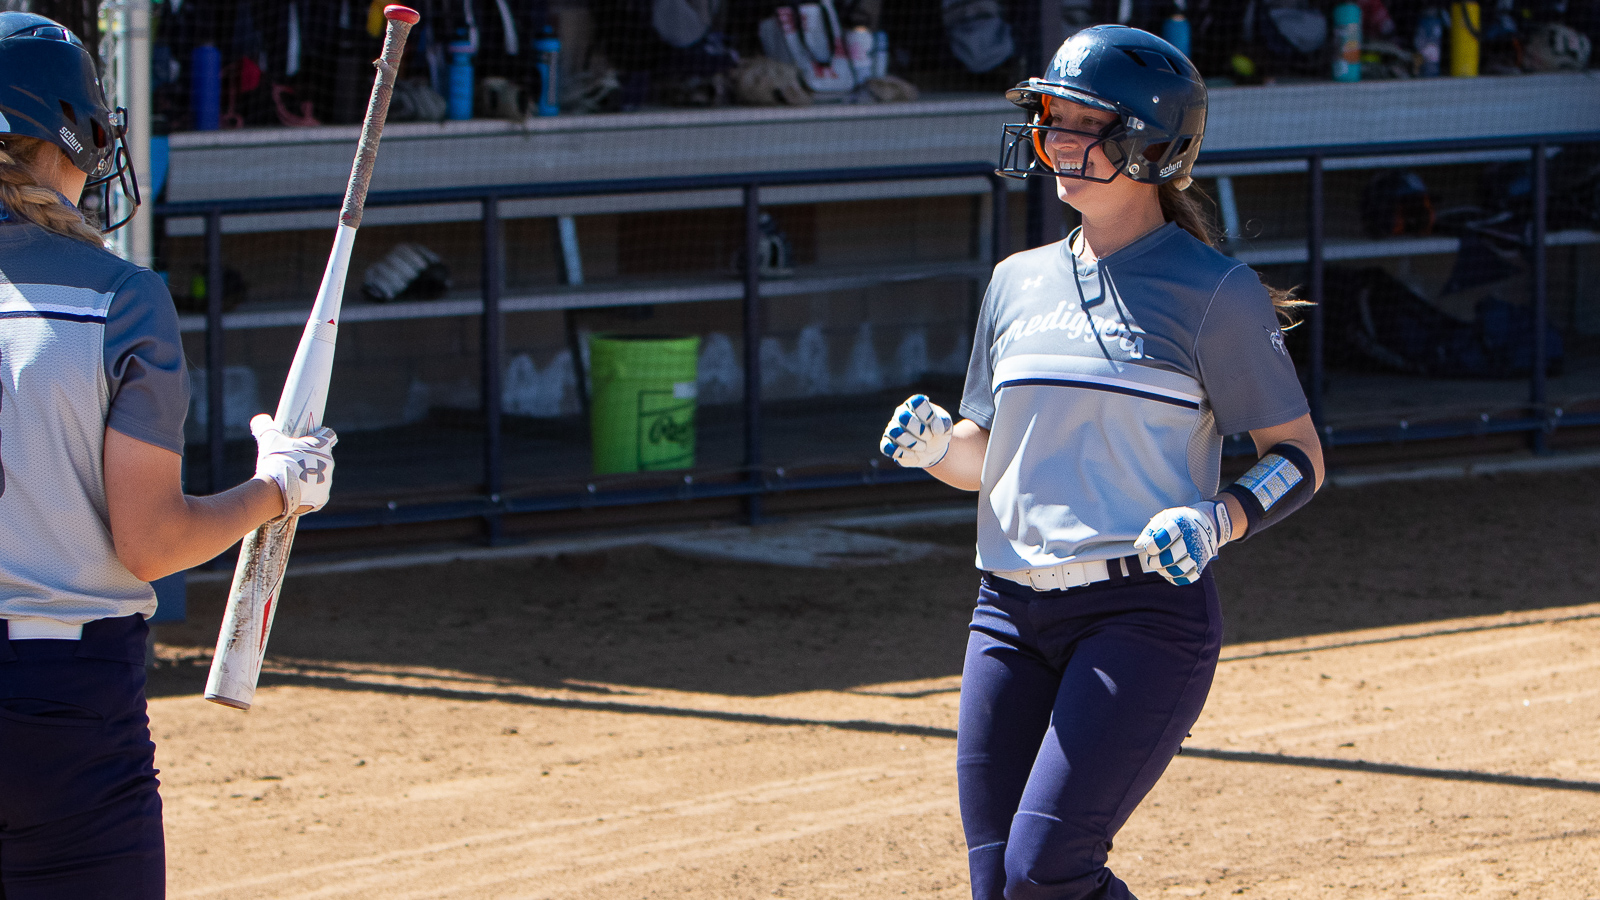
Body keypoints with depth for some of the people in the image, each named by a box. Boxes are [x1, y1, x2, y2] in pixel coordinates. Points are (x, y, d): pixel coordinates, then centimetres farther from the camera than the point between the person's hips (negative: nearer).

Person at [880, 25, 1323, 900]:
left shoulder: (1212, 292, -3)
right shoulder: (1018, 281, 13)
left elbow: (1299, 458, 0)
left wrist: (1220, 519, -19)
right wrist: (935, 445, -3)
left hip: (1145, 611, -6)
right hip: (1011, 614, 6)